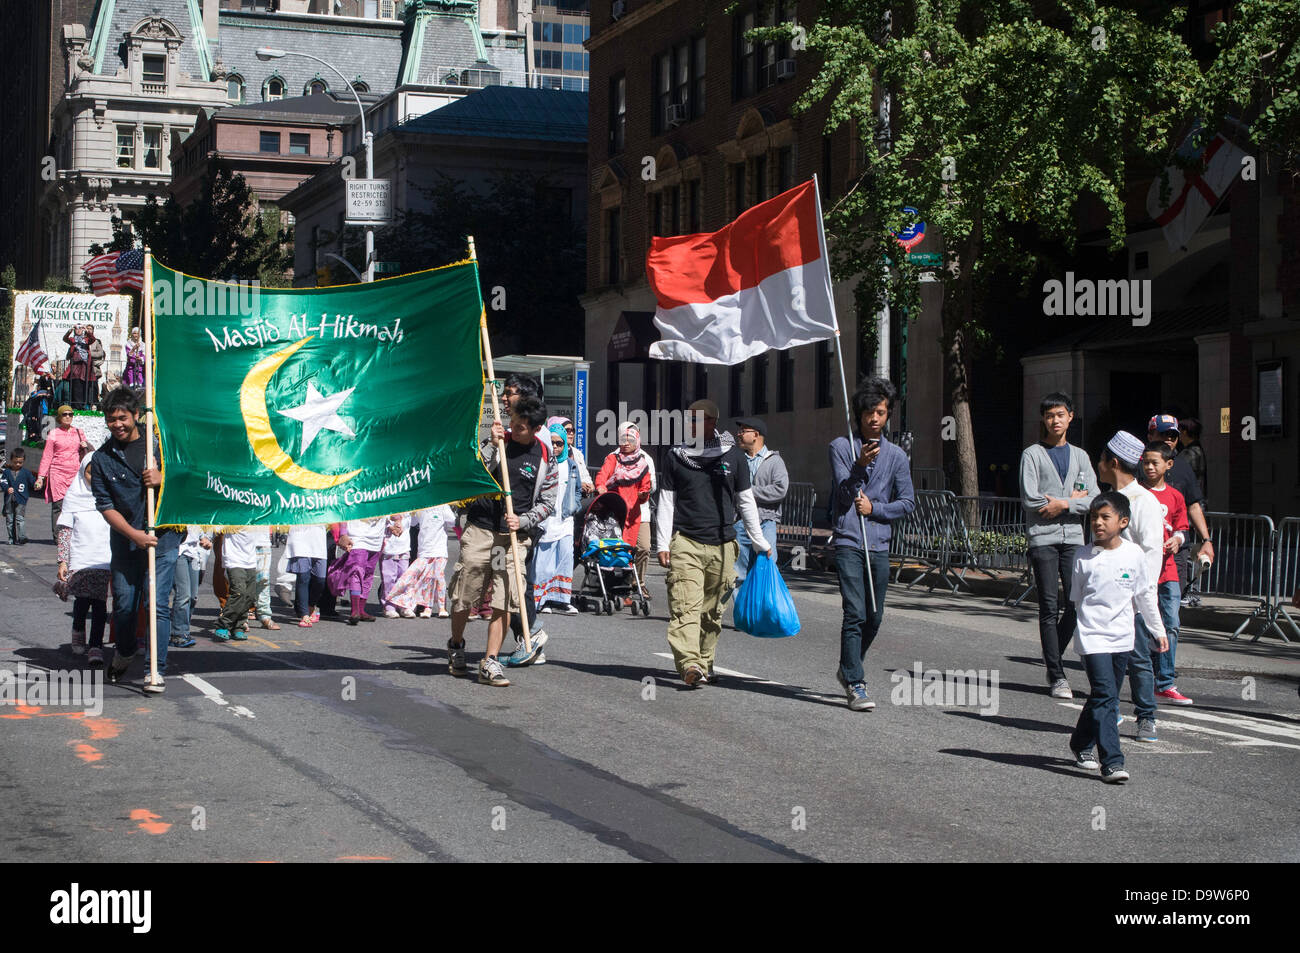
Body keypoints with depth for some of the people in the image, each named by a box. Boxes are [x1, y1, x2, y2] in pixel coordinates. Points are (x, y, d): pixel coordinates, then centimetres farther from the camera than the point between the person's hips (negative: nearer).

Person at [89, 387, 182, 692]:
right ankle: (124, 653, 38)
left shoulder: (160, 443, 2)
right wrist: (133, 534, -12)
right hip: (125, 538, 2)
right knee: (124, 604, 11)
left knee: (157, 604, -9)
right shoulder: (102, 458, 3)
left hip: (163, 533, -2)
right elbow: (105, 505, 0)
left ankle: (157, 670, -5)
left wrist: (164, 479, -13)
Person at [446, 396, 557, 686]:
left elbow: (547, 502, 8)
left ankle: (490, 663, -3)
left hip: (515, 537, 0)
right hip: (479, 530, 0)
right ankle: (455, 646, 31)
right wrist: (492, 446, -17)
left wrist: (523, 521, -7)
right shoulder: (499, 441, 1)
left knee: (504, 602, -7)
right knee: (463, 597, 6)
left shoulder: (544, 458, 3)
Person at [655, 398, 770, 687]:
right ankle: (689, 664, -25)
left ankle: (705, 663, 16)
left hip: (722, 544, 1)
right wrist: (663, 544, 3)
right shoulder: (677, 456, 8)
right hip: (685, 542, -1)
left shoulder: (733, 456, 9)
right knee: (686, 606, -15)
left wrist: (760, 541, 15)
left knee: (713, 610, 5)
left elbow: (746, 501, 15)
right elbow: (666, 502, 10)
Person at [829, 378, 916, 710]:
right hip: (848, 542, -4)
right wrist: (860, 465, -23)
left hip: (879, 545, 4)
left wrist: (874, 508, -5)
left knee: (874, 617, 9)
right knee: (855, 613, -14)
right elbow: (844, 494, -7)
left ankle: (848, 670, 31)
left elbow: (908, 502, 10)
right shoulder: (841, 447, 2)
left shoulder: (896, 455, 10)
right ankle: (855, 684, -12)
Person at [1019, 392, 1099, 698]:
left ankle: (1053, 657, 18)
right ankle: (1056, 676, -1)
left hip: (1073, 537, 3)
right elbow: (1029, 499, -9)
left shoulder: (1080, 456, 16)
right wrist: (1072, 500, -3)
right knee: (1049, 607, -4)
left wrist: (1062, 504, -9)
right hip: (1042, 537, -3)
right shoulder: (1032, 454, 3)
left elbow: (1094, 499, 6)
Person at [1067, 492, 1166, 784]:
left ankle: (1082, 742, 36)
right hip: (1092, 636, -3)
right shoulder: (1083, 556, -4)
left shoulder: (1135, 554, 0)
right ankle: (1112, 762, -15)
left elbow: (1145, 595, 10)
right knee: (1104, 696, -14)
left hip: (1122, 637, 3)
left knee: (1107, 697, 13)